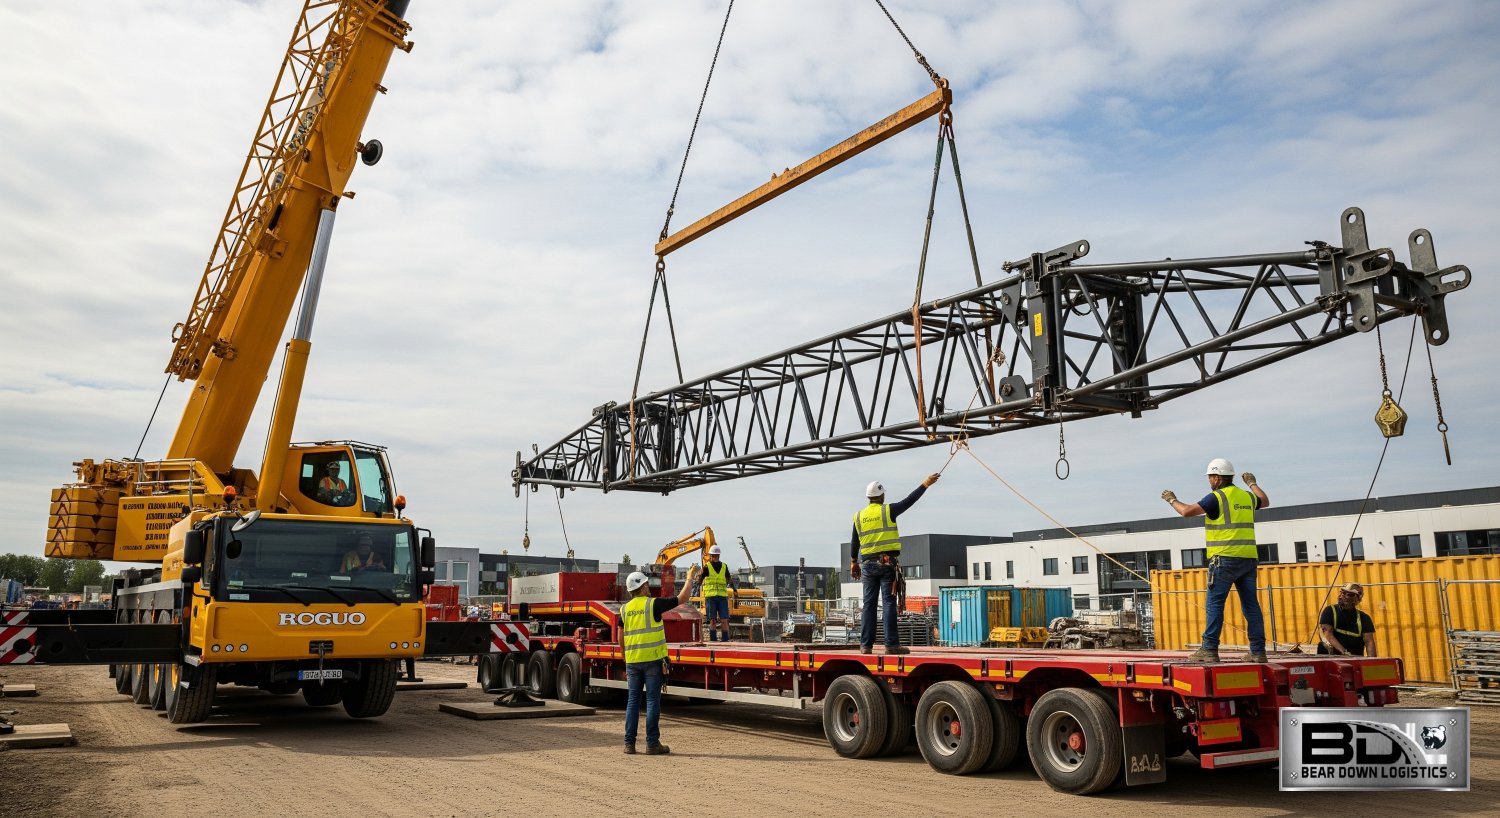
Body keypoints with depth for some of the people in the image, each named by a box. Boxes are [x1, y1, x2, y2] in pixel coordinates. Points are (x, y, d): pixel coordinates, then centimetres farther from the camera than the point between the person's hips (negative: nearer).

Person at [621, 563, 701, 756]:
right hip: (652, 659, -4)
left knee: (633, 701, 9)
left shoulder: (625, 609, 6)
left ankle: (629, 743, 8)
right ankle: (652, 743, 1)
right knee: (652, 701, 0)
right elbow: (682, 598, -1)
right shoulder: (653, 604, -7)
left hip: (632, 660, 4)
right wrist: (690, 578, 12)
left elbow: (621, 638, 12)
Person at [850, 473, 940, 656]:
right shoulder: (888, 510, -4)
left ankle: (866, 645, 4)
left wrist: (853, 562, 23)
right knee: (889, 603, -4)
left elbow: (854, 541, 14)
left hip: (868, 564, 4)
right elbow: (909, 500, 0)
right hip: (887, 563, -4)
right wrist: (925, 484, 10)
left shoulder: (858, 516, 9)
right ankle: (891, 644, -7)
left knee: (868, 604, 5)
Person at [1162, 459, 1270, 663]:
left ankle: (1209, 649, -8)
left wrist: (1172, 500, 7)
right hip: (1248, 559, 7)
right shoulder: (1247, 496, 15)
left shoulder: (1217, 497, -6)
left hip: (1225, 558, -7)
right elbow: (1265, 502, 37)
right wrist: (1252, 483, 53)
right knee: (1251, 605, 7)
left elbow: (1187, 511, -12)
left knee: (1215, 603, -5)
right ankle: (1258, 651, 7)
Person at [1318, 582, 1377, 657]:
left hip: (1356, 658, 3)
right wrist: (1344, 652, -24)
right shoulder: (1330, 611, 1)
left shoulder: (1364, 618, 8)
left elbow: (1369, 641, -2)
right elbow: (1328, 634, -11)